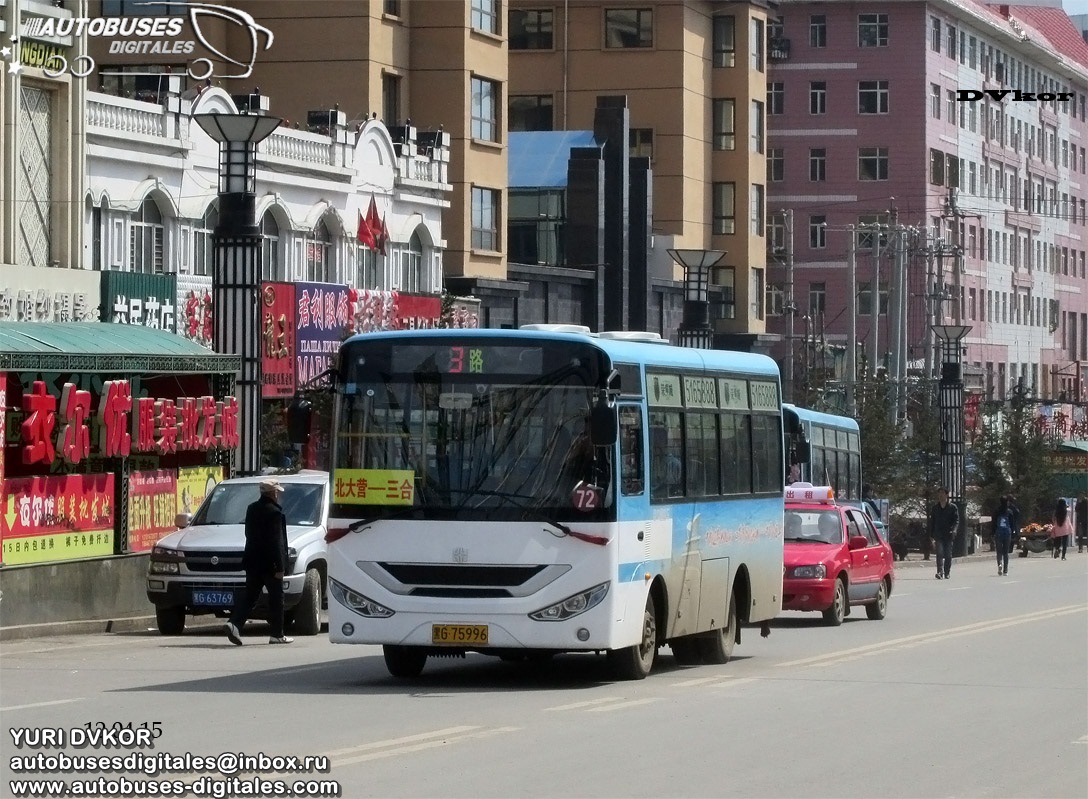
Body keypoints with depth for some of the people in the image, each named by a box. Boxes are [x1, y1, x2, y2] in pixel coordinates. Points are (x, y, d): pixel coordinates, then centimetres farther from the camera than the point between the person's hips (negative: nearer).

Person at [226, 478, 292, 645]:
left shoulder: (252, 509, 10)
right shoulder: (274, 512, -16)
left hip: (253, 562, 7)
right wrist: (280, 566, -16)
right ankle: (277, 634, 9)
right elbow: (276, 542, -18)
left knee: (249, 595, 8)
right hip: (269, 563, -7)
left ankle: (235, 624, -10)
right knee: (276, 597, 4)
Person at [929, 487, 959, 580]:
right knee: (940, 553, -14)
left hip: (949, 535, -1)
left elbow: (956, 520, -2)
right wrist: (931, 534, 9)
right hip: (939, 535, 1)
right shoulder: (935, 508, 11)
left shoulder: (952, 507, 3)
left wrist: (953, 530, -19)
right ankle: (940, 571, -22)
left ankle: (946, 573, 13)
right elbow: (932, 522, 15)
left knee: (948, 555, 4)